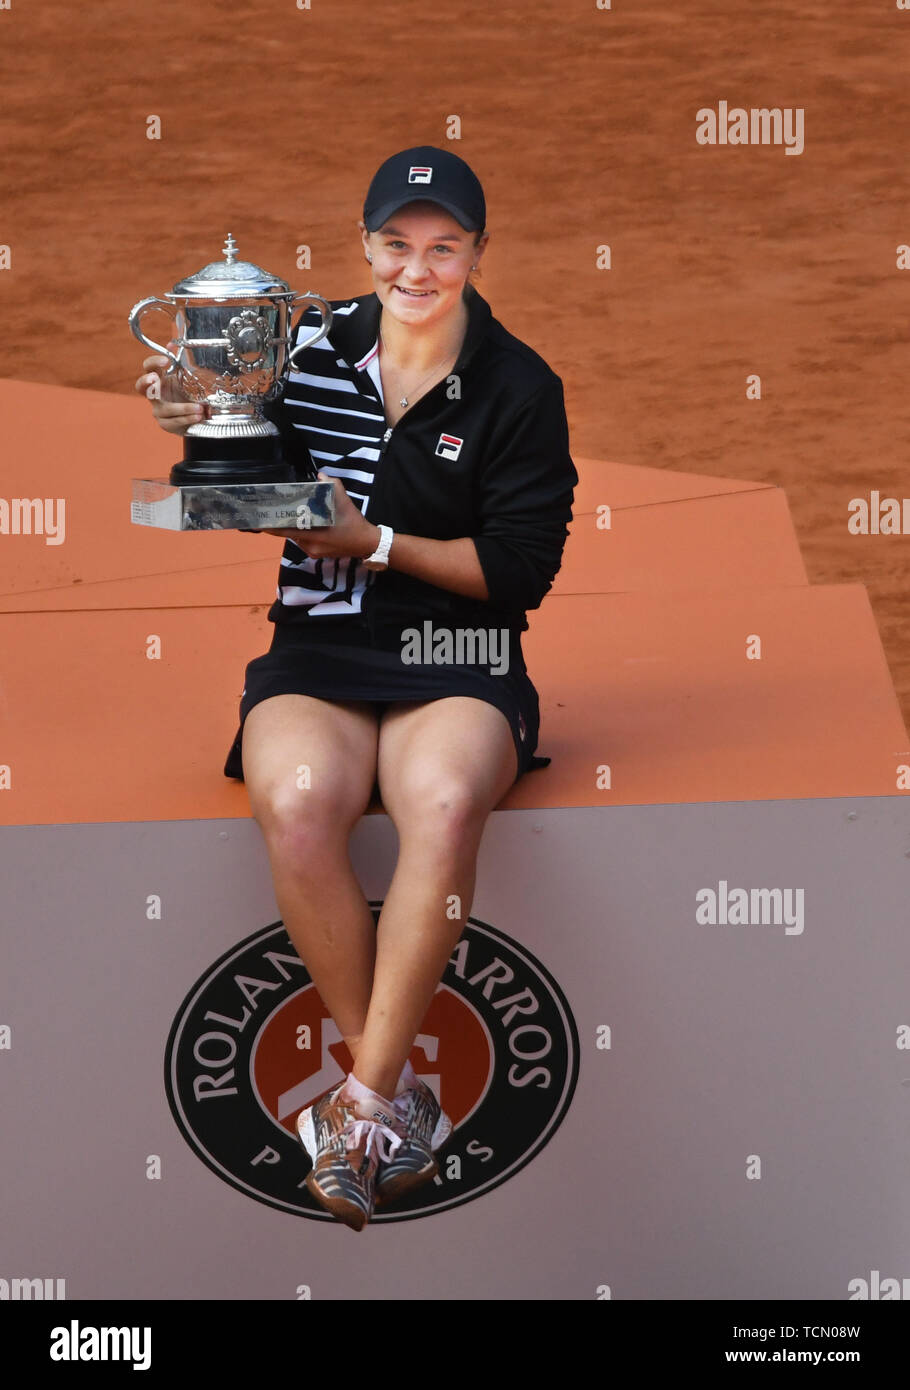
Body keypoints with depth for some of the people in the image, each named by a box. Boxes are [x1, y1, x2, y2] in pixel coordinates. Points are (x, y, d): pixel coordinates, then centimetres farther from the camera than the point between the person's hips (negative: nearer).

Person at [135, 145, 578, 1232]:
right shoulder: (312, 347, 8)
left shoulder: (518, 389, 3)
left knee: (445, 803, -36)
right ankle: (397, 1088, -20)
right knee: (297, 802, -33)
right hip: (318, 651, 2)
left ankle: (364, 1098, -25)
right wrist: (196, 421, -3)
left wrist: (375, 543, -11)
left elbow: (521, 568, -2)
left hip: (456, 659, -1)